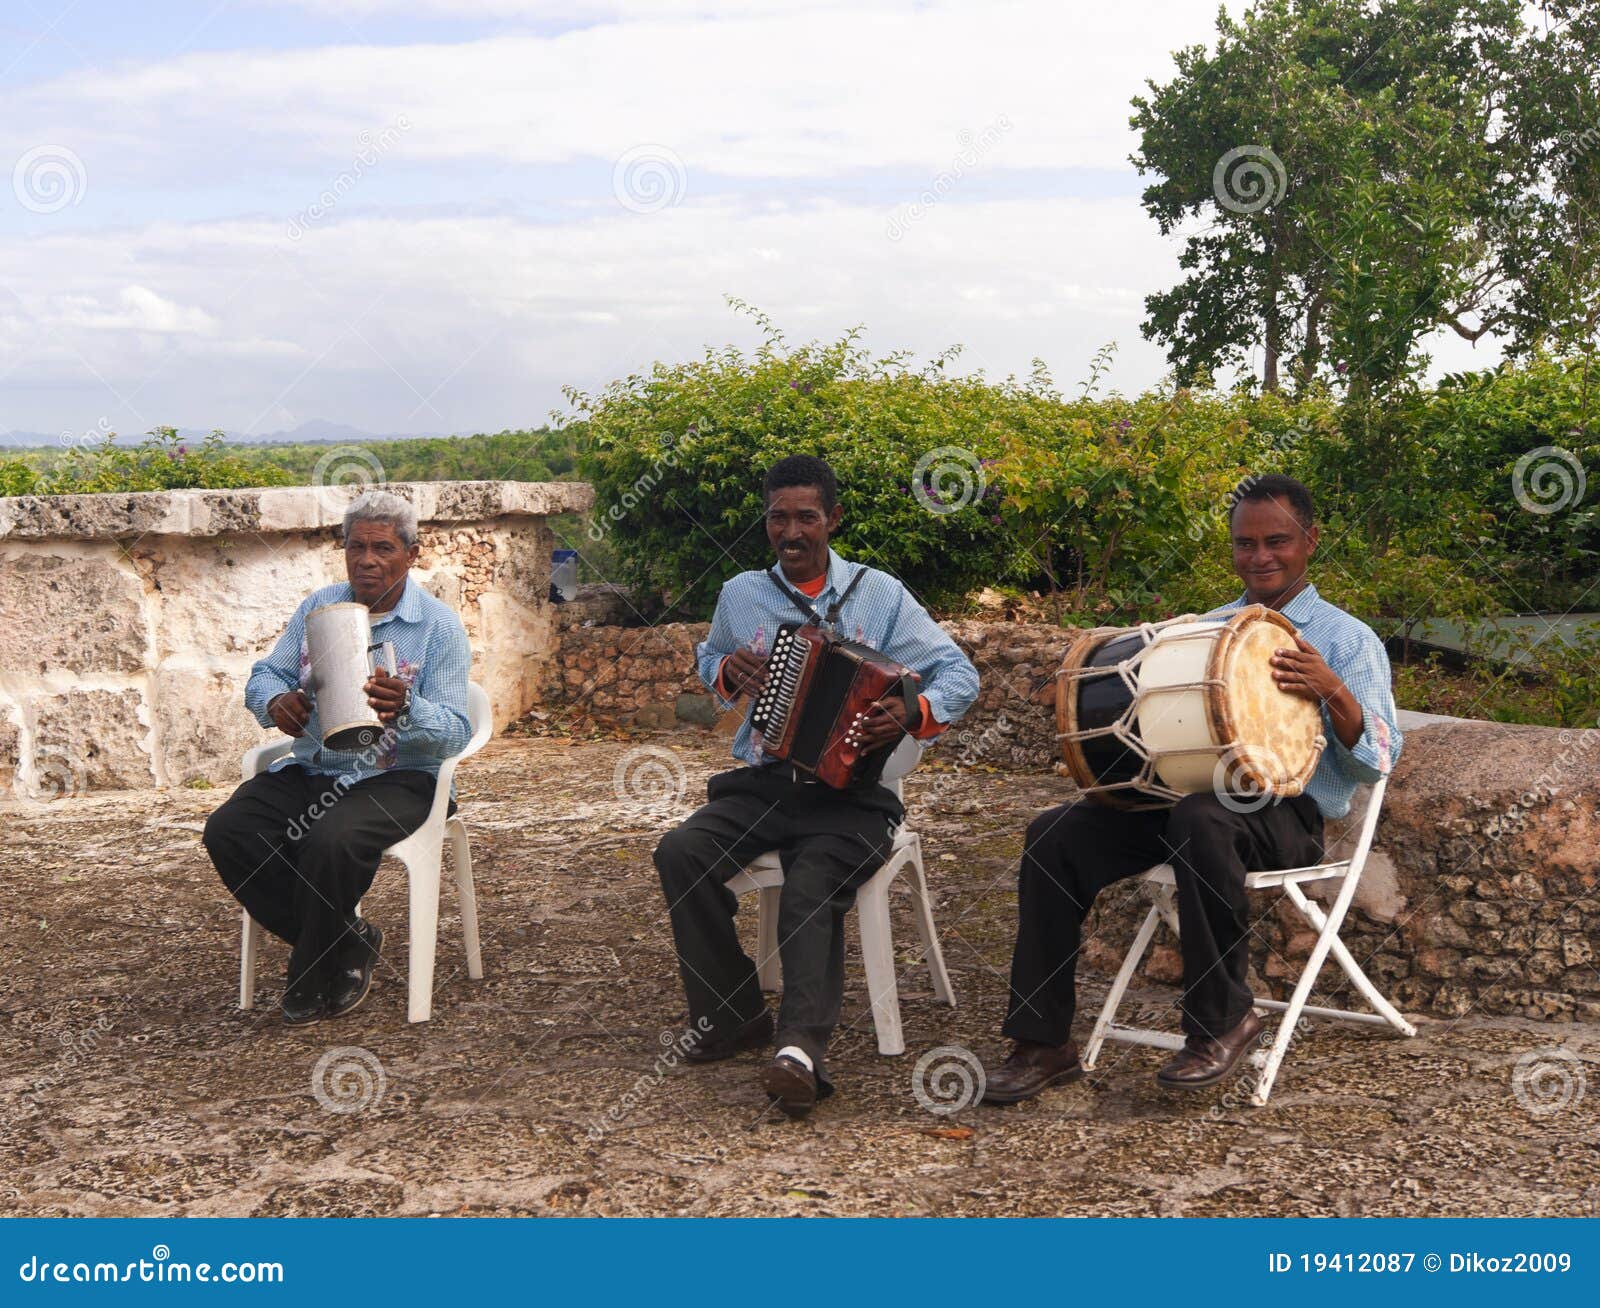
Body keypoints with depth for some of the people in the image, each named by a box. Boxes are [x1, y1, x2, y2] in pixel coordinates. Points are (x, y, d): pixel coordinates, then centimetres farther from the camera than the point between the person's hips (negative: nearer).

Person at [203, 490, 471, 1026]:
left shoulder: (439, 626, -4)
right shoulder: (317, 607, 12)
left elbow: (454, 733, -10)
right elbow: (264, 675, 13)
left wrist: (405, 710, -32)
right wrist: (275, 701, -12)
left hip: (396, 779, -5)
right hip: (310, 770, 6)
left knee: (331, 842, -35)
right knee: (228, 831, -20)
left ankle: (313, 981, -8)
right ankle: (349, 943, -6)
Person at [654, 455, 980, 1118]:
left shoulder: (879, 594, 2)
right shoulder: (740, 595, 10)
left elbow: (959, 674, 2)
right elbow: (708, 658, 30)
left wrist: (915, 713, -19)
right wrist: (727, 671, 5)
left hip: (849, 792, -3)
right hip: (761, 784, 3)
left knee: (810, 890, -31)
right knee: (680, 854, -23)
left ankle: (801, 1050, -41)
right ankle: (734, 1014, -9)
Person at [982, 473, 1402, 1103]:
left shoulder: (1347, 638, 5)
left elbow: (1378, 761, -4)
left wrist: (1333, 692, -23)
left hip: (1287, 814, -5)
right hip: (1180, 793, 5)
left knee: (1200, 820, -40)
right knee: (1054, 834, -19)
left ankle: (1222, 1021, -22)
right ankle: (1042, 1042, -15)